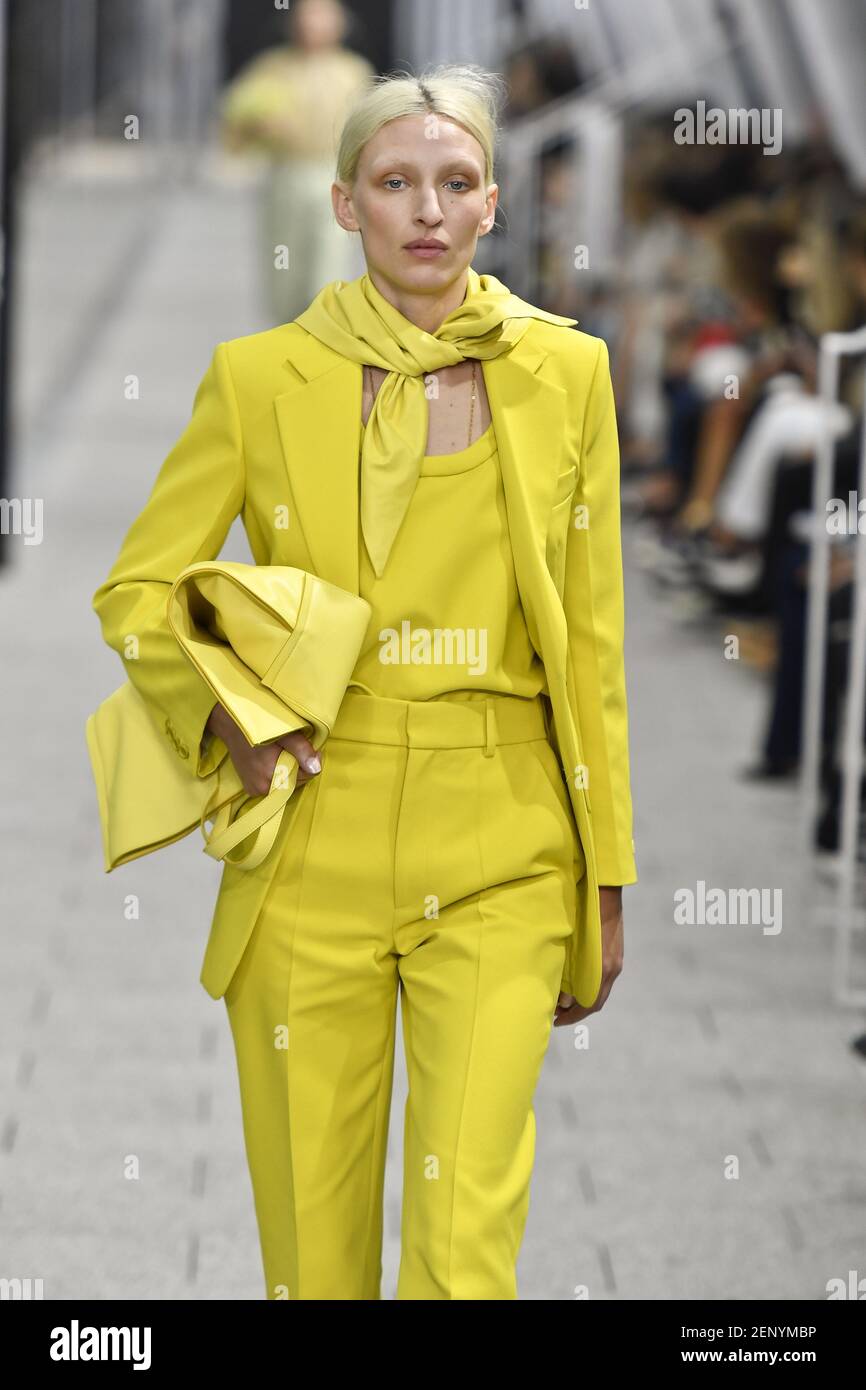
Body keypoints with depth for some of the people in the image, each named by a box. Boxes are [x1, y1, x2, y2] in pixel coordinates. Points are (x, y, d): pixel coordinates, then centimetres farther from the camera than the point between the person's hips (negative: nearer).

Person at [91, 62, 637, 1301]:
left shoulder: (565, 374, 5)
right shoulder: (261, 379, 2)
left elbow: (591, 643, 7)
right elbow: (134, 591, 10)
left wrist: (606, 880, 7)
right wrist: (222, 713, -10)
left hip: (499, 860, 0)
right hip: (313, 849, 0)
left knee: (468, 1240, -11)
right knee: (314, 1242, 7)